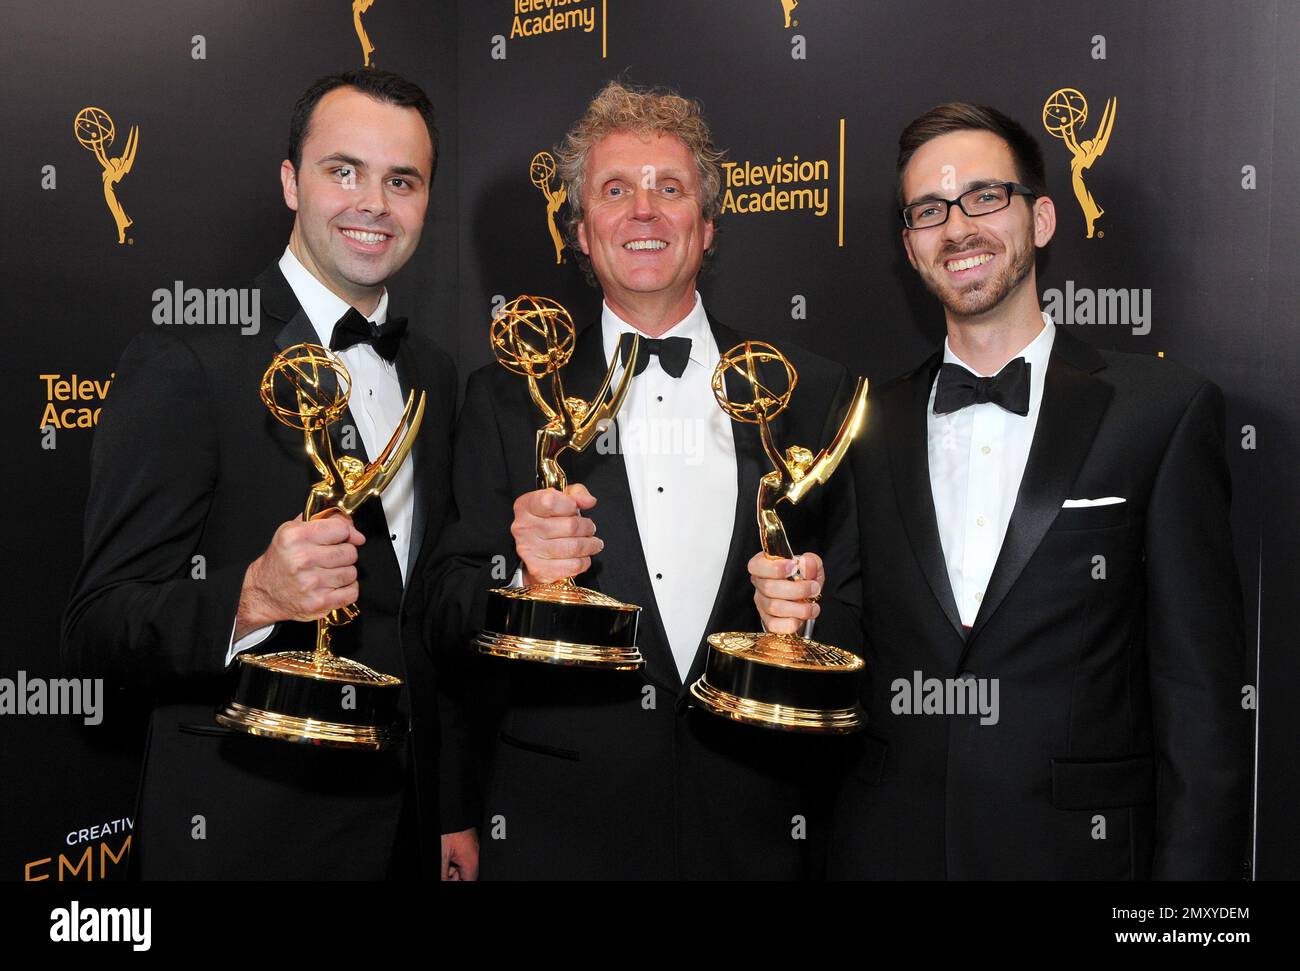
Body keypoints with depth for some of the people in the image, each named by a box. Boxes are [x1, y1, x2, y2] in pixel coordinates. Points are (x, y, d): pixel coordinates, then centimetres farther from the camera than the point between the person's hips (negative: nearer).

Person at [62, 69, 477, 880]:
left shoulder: (432, 372, 6)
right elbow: (98, 630, -16)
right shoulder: (182, 364, -14)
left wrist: (453, 811, 12)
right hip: (243, 835, -5)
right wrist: (251, 596, -34)